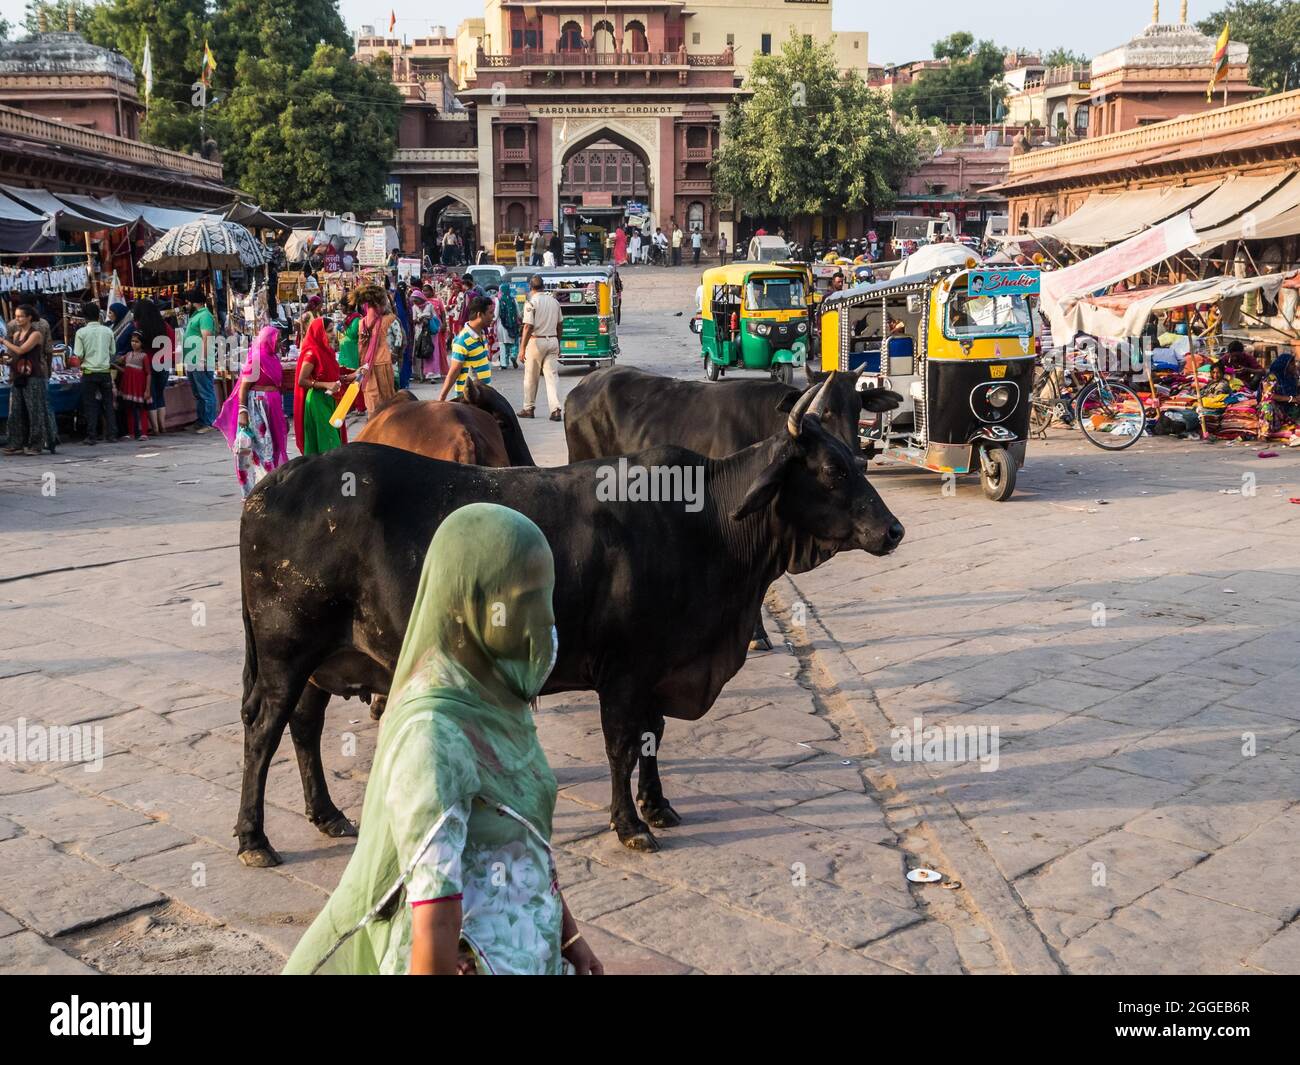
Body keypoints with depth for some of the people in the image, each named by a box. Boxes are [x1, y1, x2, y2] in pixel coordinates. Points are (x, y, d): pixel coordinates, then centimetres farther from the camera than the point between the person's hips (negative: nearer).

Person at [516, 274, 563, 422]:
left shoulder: (531, 302, -10)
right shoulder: (554, 301, 7)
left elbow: (528, 327, -16)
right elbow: (559, 325, 13)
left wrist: (522, 348, -12)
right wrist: (558, 344, 22)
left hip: (536, 341, -4)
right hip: (553, 340, 5)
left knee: (530, 377, 8)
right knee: (552, 375, 2)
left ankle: (528, 408, 17)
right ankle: (556, 409, -9)